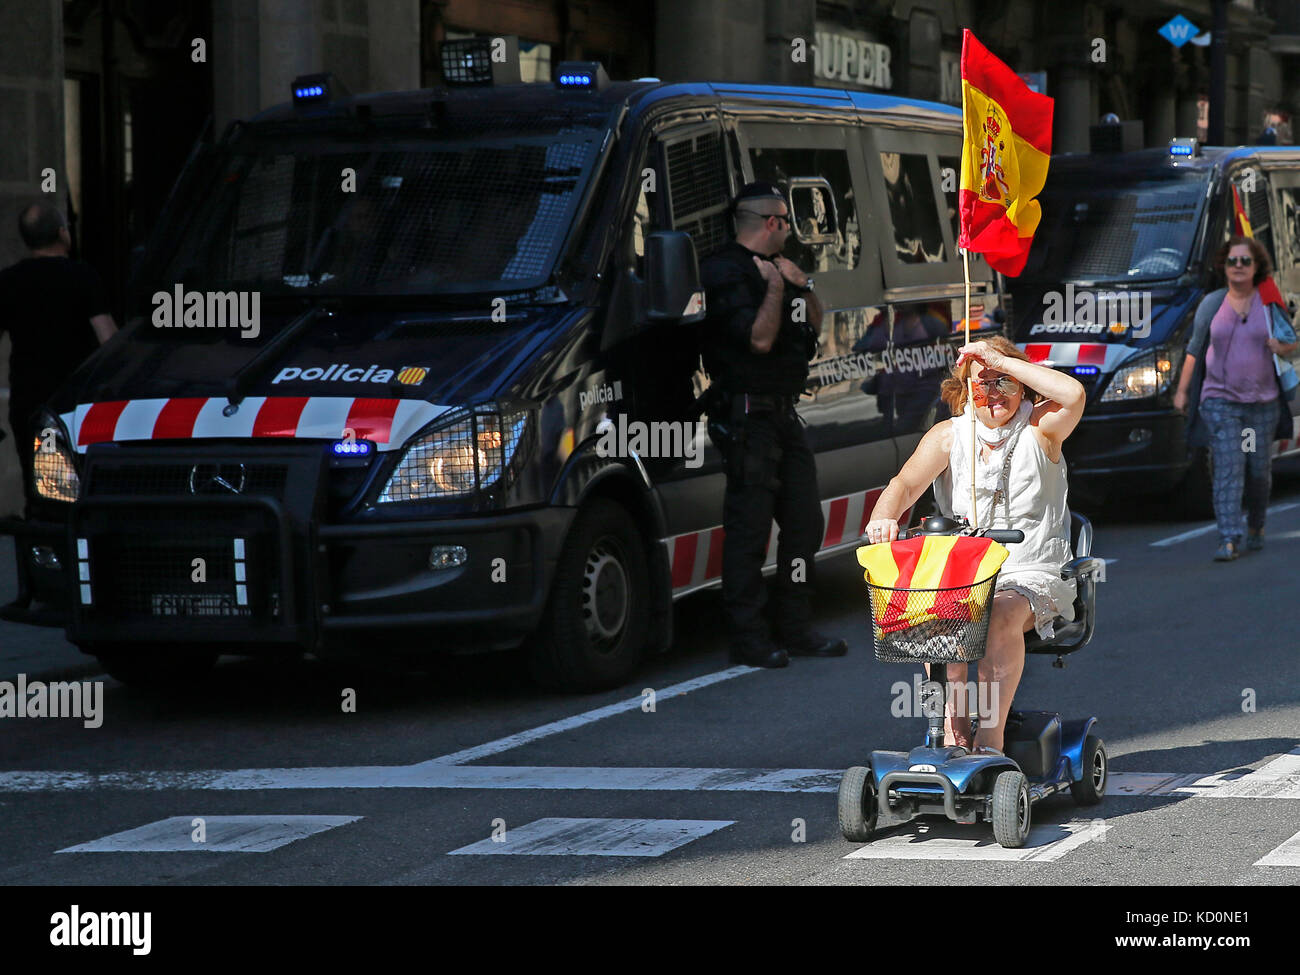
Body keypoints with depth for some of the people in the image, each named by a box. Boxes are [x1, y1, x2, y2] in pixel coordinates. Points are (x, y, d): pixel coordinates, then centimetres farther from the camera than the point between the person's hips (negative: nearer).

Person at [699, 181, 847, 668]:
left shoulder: (773, 267, 17)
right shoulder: (726, 272, -13)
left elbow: (813, 326, 20)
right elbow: (760, 338, -22)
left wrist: (803, 286, 5)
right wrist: (776, 288, -13)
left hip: (784, 415, 10)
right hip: (748, 419, -10)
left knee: (804, 522, 12)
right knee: (749, 530, -7)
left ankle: (796, 628, 20)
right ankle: (748, 637, -3)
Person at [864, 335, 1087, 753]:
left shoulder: (1039, 428, 1)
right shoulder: (949, 436, 6)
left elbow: (1073, 395, -21)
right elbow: (906, 484, -6)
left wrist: (1002, 361, -19)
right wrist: (884, 517, -30)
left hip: (1032, 574, -2)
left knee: (1003, 614, -35)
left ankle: (991, 737, -33)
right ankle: (954, 733, -27)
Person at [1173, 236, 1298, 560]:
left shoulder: (1269, 303, 4)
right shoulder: (1211, 304, 4)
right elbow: (1195, 349, 10)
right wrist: (1182, 390, 7)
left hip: (1263, 402, 1)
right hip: (1220, 401, -1)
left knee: (1259, 470, 6)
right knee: (1228, 469, -12)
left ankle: (1256, 526, 31)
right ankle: (1229, 540, -18)